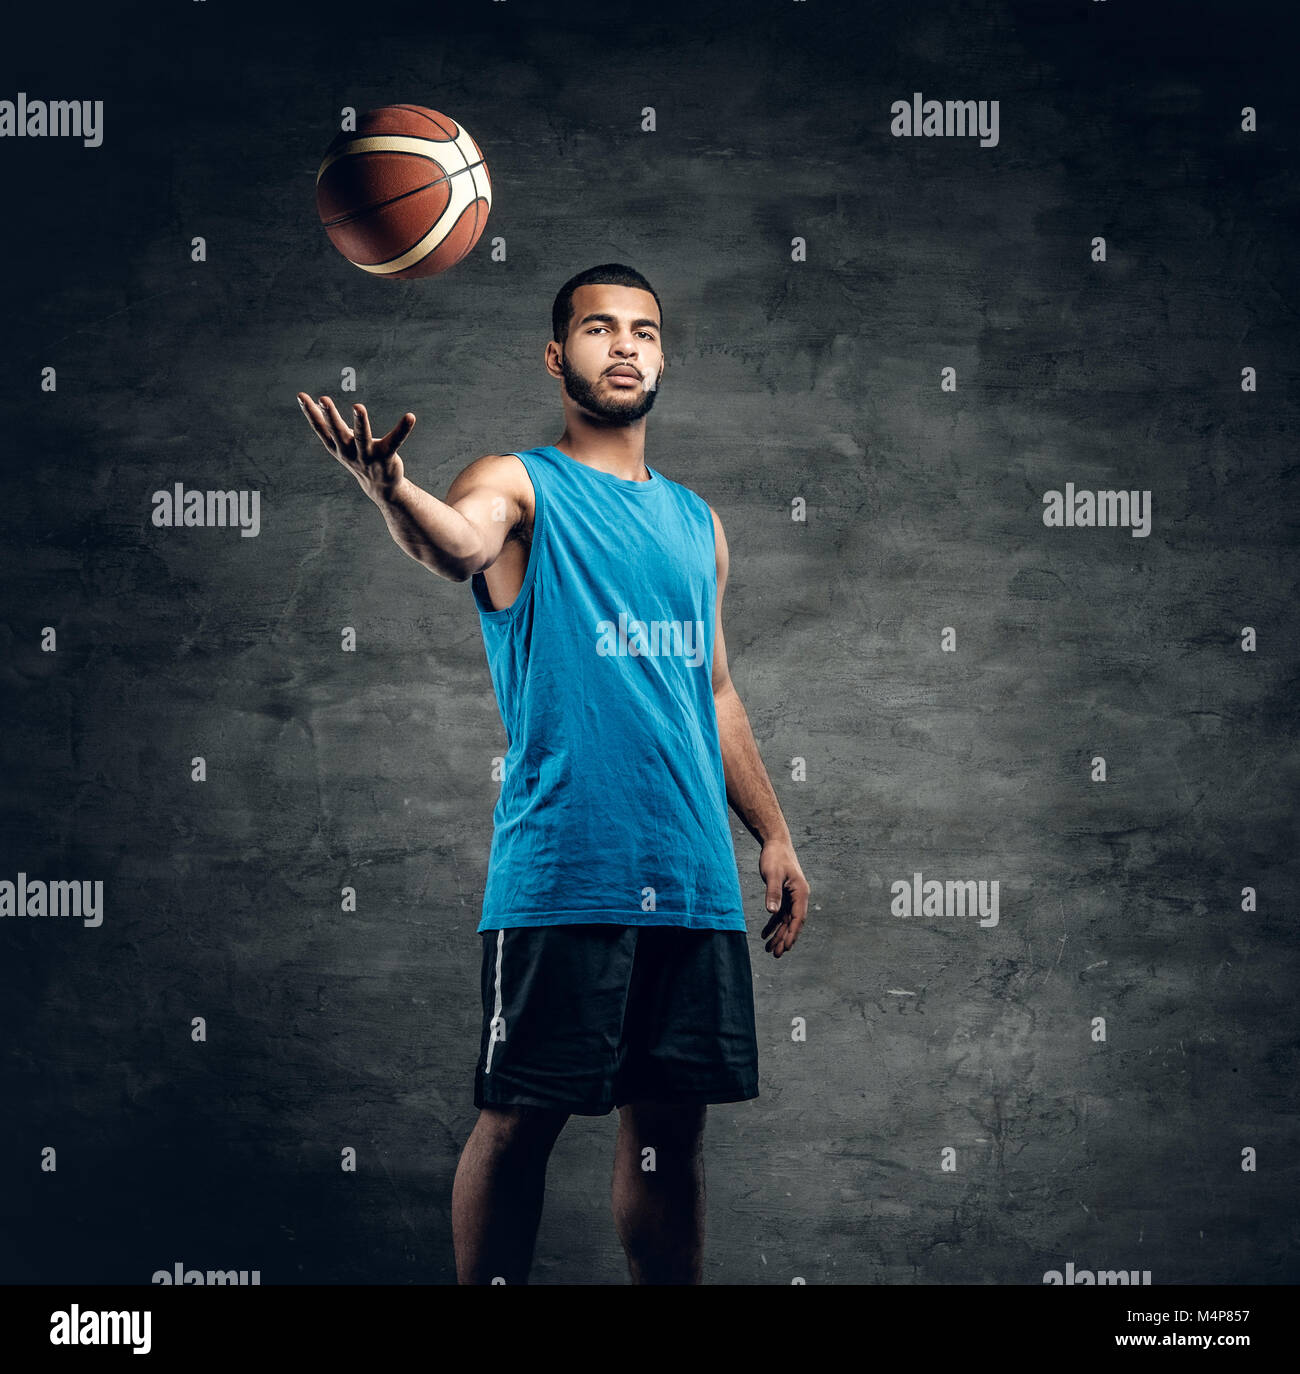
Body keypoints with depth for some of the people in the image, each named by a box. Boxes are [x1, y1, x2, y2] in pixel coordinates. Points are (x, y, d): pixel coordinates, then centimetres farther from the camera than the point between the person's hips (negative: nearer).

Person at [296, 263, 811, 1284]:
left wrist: (774, 836, 18)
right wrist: (390, 489, -46)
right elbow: (460, 544, -24)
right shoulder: (519, 485, 1)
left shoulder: (697, 523, 19)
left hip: (694, 874, 5)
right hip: (560, 869, -5)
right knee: (520, 1118, -2)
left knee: (673, 1120, 9)